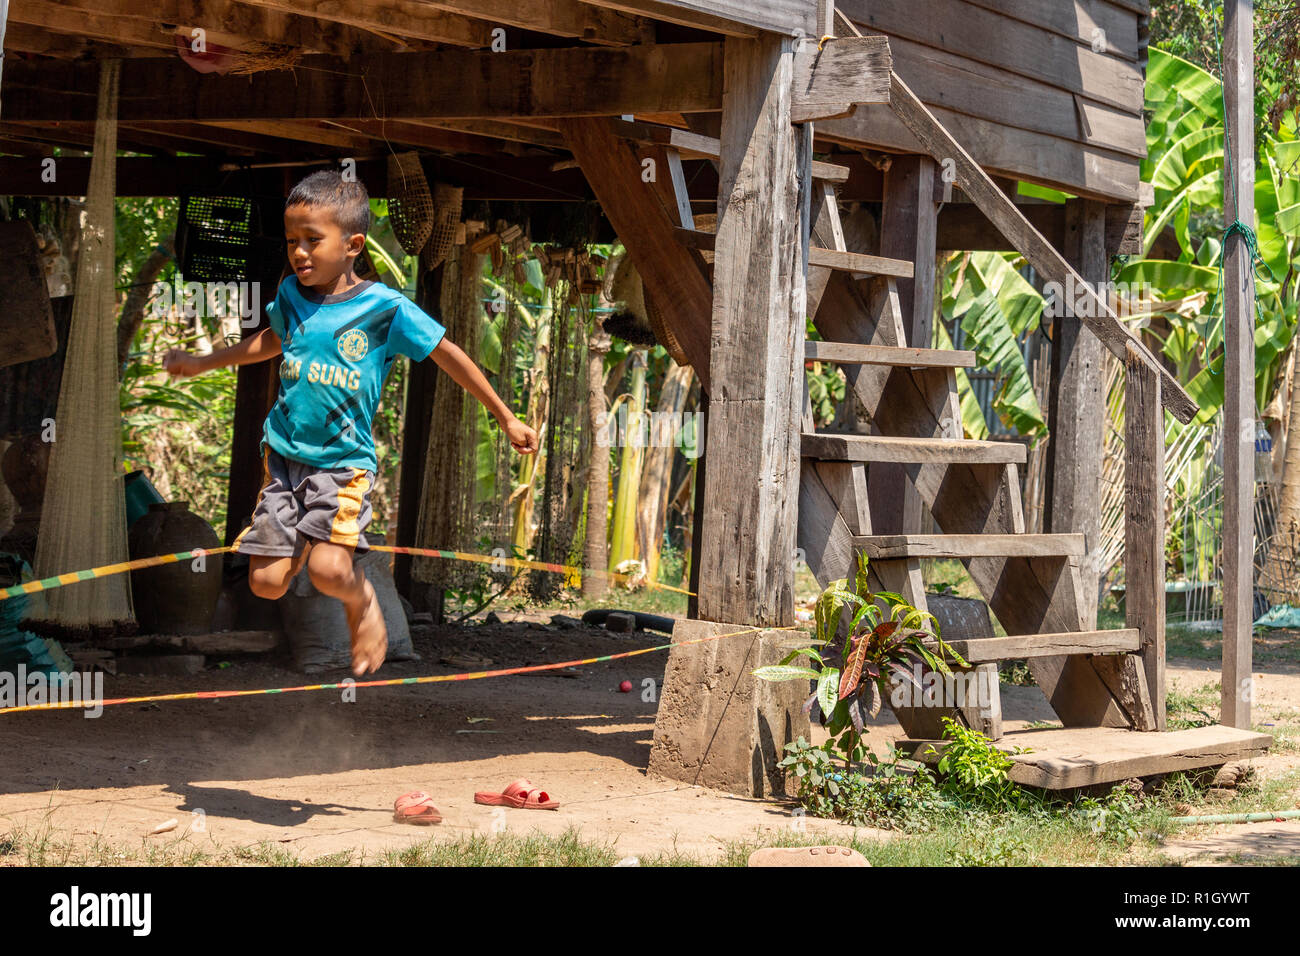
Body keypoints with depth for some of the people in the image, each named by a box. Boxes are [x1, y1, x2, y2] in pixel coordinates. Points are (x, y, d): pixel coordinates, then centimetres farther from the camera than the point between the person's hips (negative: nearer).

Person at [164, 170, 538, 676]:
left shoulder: (384, 307, -10)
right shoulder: (291, 294, 4)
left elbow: (448, 356, -1)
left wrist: (506, 419, 3)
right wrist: (199, 363, 32)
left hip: (344, 460, -4)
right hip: (284, 452, 4)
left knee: (328, 571, -23)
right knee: (266, 582, -3)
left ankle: (363, 601, 12)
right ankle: (308, 537, 30)